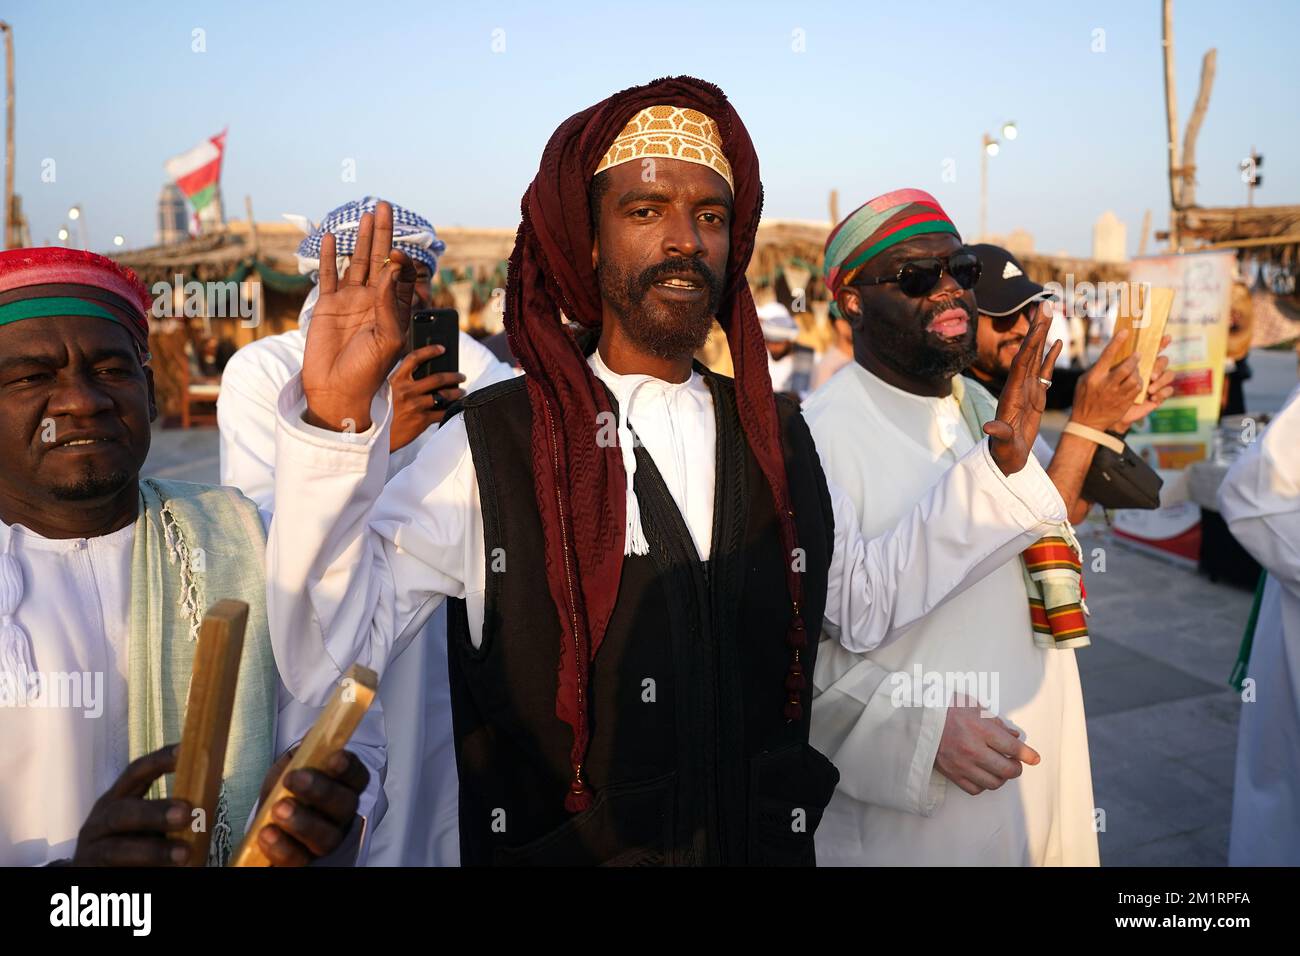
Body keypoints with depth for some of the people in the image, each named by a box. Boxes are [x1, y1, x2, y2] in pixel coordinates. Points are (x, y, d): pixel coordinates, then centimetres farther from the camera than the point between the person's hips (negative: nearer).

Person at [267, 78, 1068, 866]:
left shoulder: (780, 437, -1)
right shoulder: (490, 443, -14)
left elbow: (867, 602, 9)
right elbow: (330, 648, -17)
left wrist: (1002, 465, 4)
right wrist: (334, 417, -28)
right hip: (558, 850, -3)